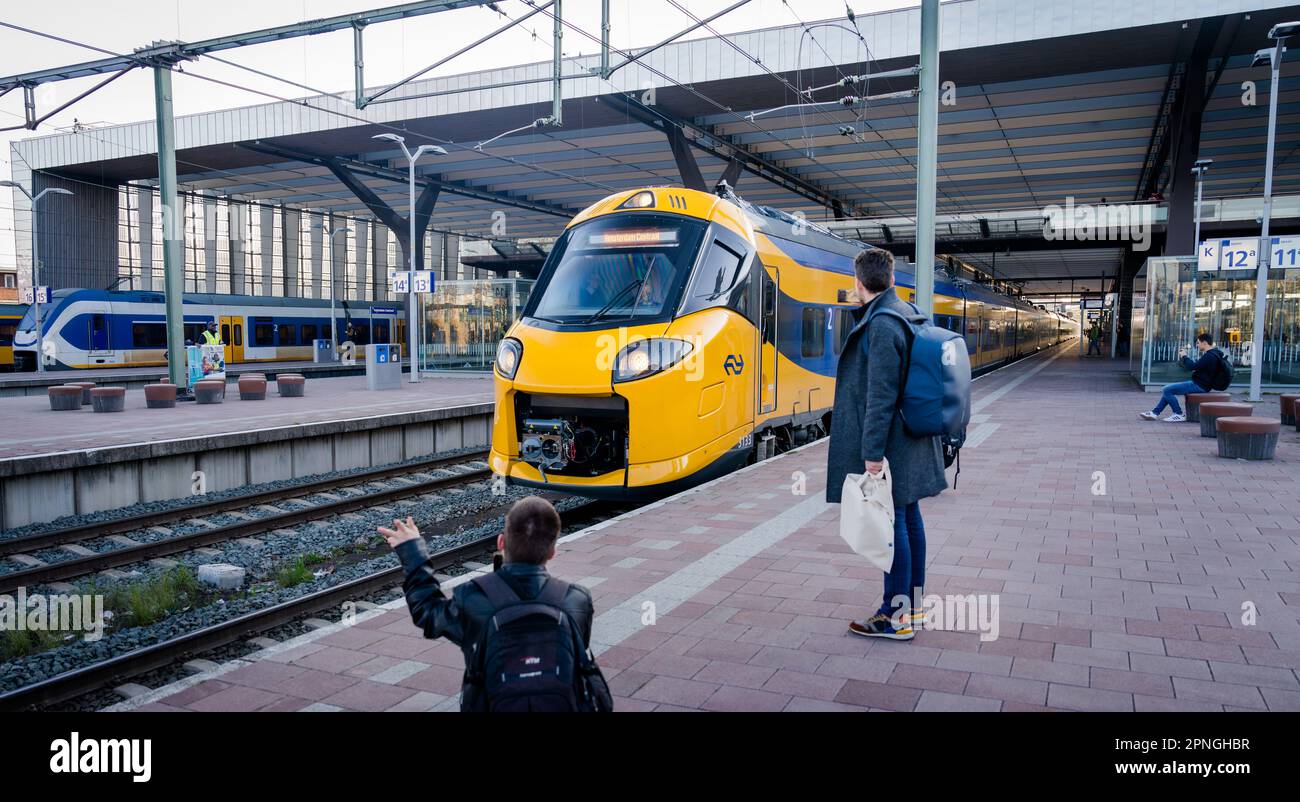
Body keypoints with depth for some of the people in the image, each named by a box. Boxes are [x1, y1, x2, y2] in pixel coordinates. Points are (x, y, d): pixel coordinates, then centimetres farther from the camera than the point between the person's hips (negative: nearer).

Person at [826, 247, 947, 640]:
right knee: (909, 517, 16)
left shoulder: (881, 326, -19)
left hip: (889, 444, -10)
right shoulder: (906, 314, 10)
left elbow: (881, 395, -22)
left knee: (892, 523, -2)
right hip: (911, 440, 10)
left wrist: (872, 452, -21)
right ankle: (912, 603, 29)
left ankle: (896, 616, 8)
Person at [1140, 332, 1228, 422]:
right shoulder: (1211, 354, 16)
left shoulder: (1210, 356, -19)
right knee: (1168, 389, 16)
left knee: (1167, 390, -18)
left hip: (1199, 386, -11)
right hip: (1198, 383, 11)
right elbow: (1196, 366, 25)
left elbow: (1192, 366, -25)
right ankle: (1155, 413, 11)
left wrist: (1184, 356, -8)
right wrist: (1184, 357, 12)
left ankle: (1179, 415, -9)